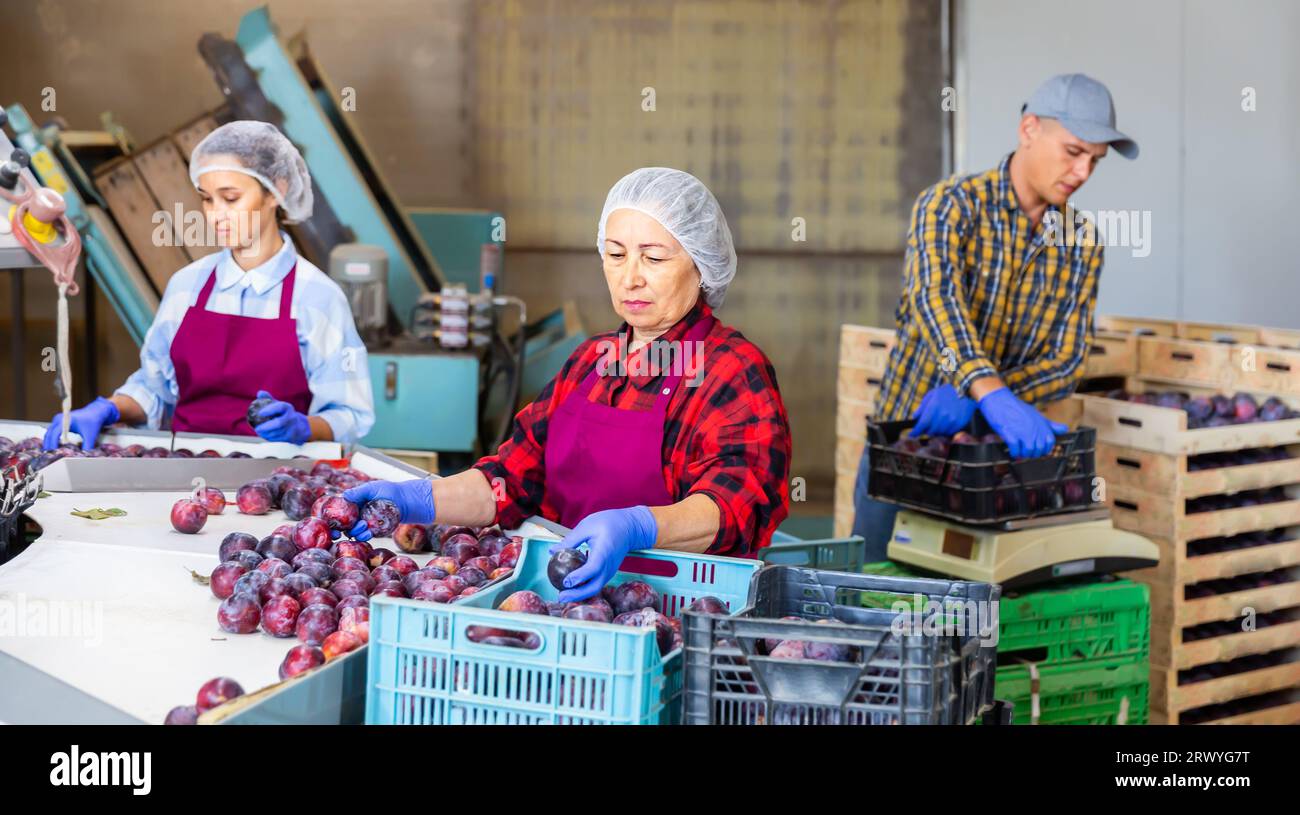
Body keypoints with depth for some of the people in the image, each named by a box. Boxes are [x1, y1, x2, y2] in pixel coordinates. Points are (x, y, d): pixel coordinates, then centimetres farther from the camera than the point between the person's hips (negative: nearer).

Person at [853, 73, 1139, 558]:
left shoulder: (1083, 245, 2)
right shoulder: (949, 205, -12)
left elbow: (1066, 362, -5)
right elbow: (933, 298, -32)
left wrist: (969, 397, -23)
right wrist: (990, 392, -48)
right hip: (905, 444, -3)